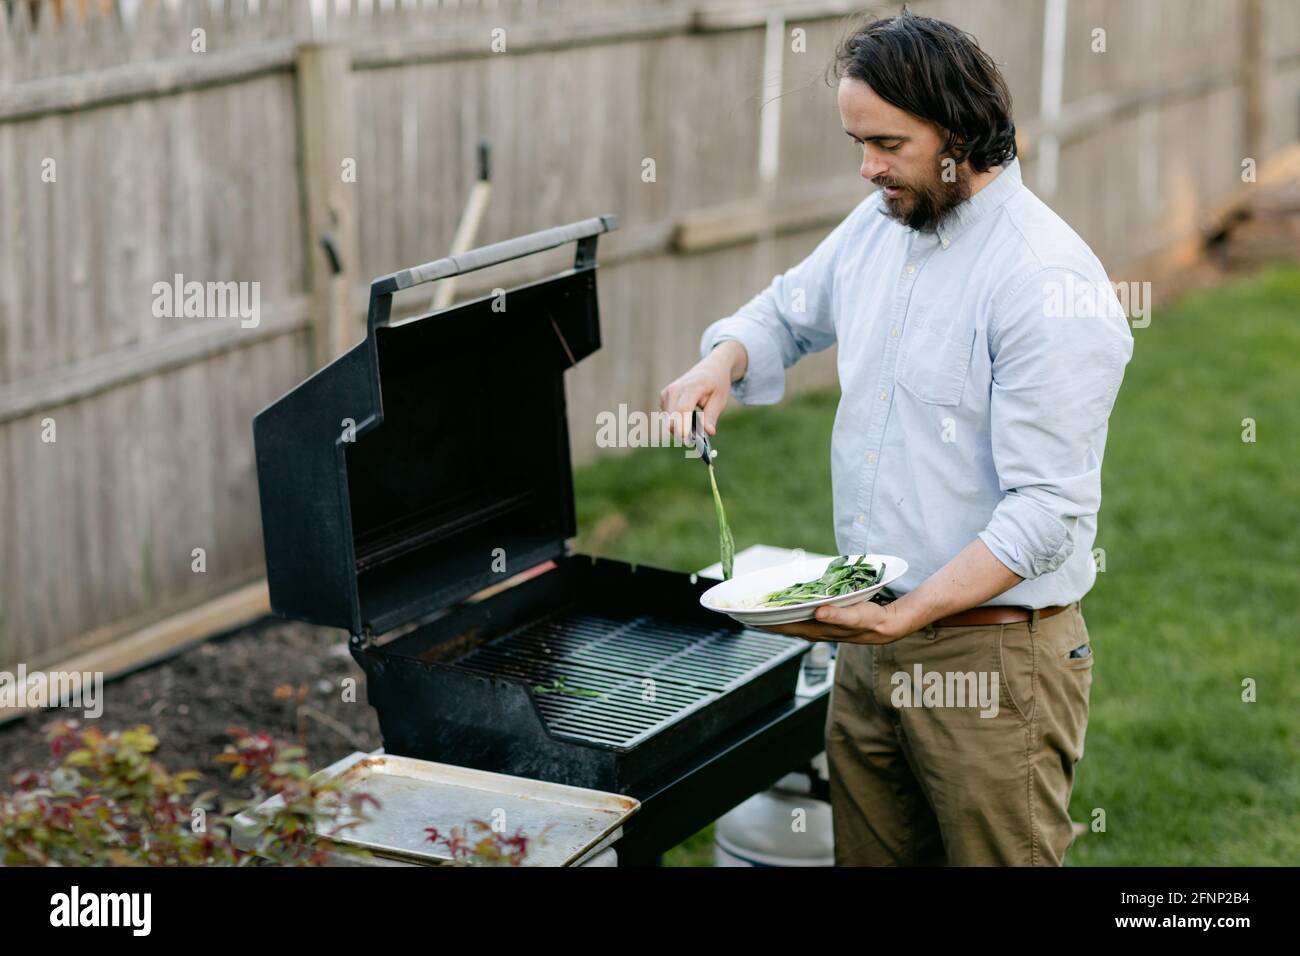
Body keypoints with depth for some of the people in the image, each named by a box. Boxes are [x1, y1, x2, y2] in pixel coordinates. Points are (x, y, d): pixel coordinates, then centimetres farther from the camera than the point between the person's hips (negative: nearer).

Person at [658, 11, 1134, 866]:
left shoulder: (1051, 283, -18)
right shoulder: (877, 227, 7)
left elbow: (1047, 511, -22)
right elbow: (788, 311, 26)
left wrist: (910, 613, -27)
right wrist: (723, 361, 4)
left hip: (990, 652, -7)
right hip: (872, 638, 7)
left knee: (997, 855, 4)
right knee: (867, 853, 16)